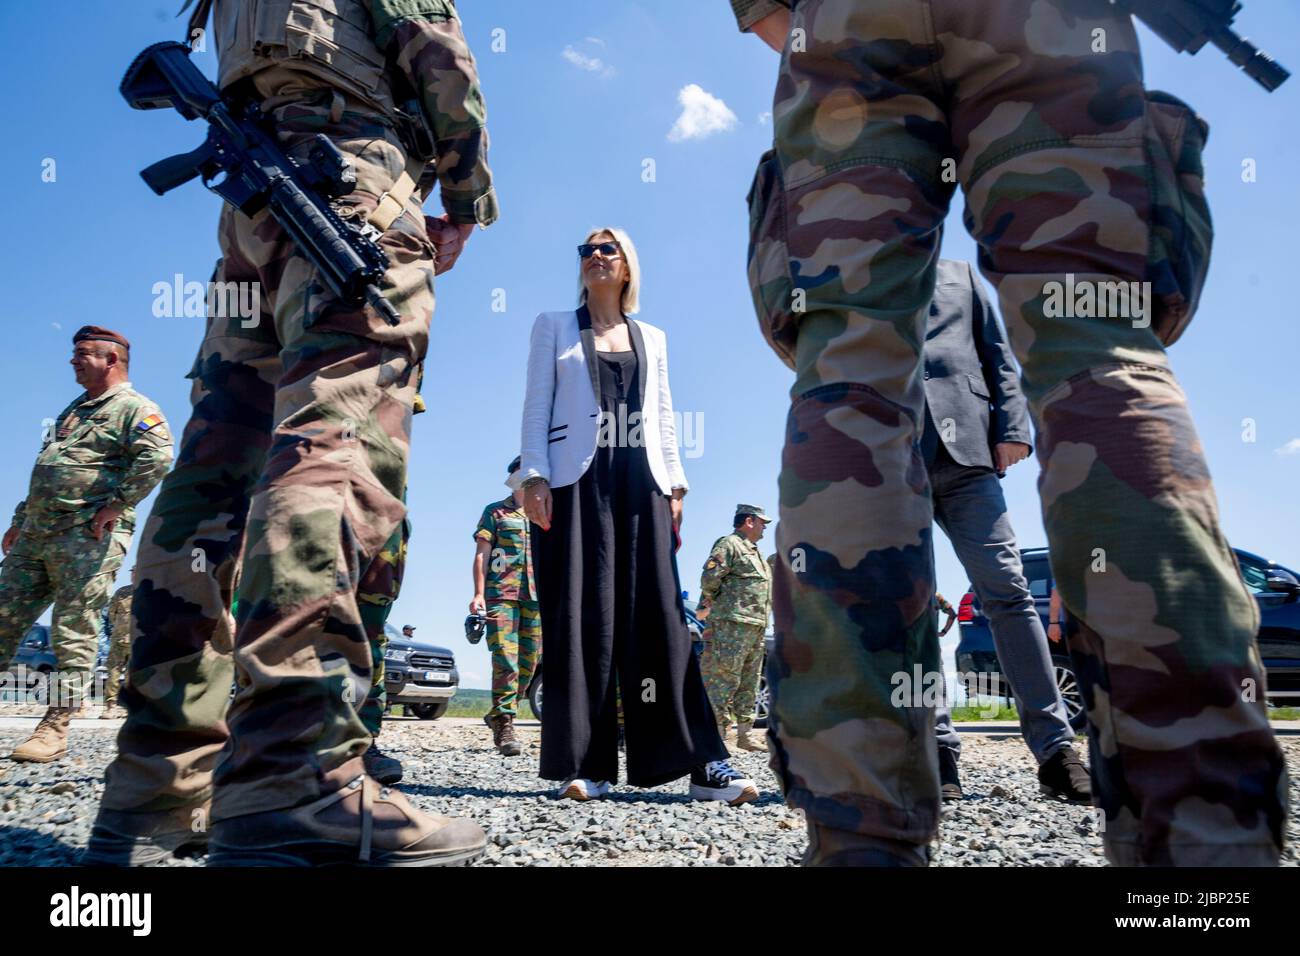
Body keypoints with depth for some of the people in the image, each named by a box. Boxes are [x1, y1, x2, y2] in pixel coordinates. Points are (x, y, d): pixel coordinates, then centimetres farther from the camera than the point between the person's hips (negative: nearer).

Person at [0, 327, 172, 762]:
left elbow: (157, 456, -22)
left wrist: (116, 504, -21)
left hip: (87, 536, -9)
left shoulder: (134, 408, -3)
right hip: (35, 534, 9)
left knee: (74, 634, -7)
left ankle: (55, 729, -3)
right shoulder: (73, 410, 26)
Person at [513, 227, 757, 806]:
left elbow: (663, 418, 18)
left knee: (656, 614, -6)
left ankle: (700, 763, -9)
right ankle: (585, 764, -3)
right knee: (582, 616, -6)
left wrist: (674, 485, 5)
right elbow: (536, 407, 6)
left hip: (640, 481, 2)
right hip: (575, 480, -1)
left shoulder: (652, 338, 22)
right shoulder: (554, 327, 15)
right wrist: (534, 476, -8)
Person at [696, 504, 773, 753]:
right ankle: (717, 738, -10)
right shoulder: (728, 544, -4)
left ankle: (745, 734, 16)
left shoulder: (755, 553, 26)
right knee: (724, 681, -10)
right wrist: (710, 607, -3)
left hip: (757, 628, 10)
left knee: (749, 685, 11)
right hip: (732, 624, -10)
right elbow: (710, 578, -14)